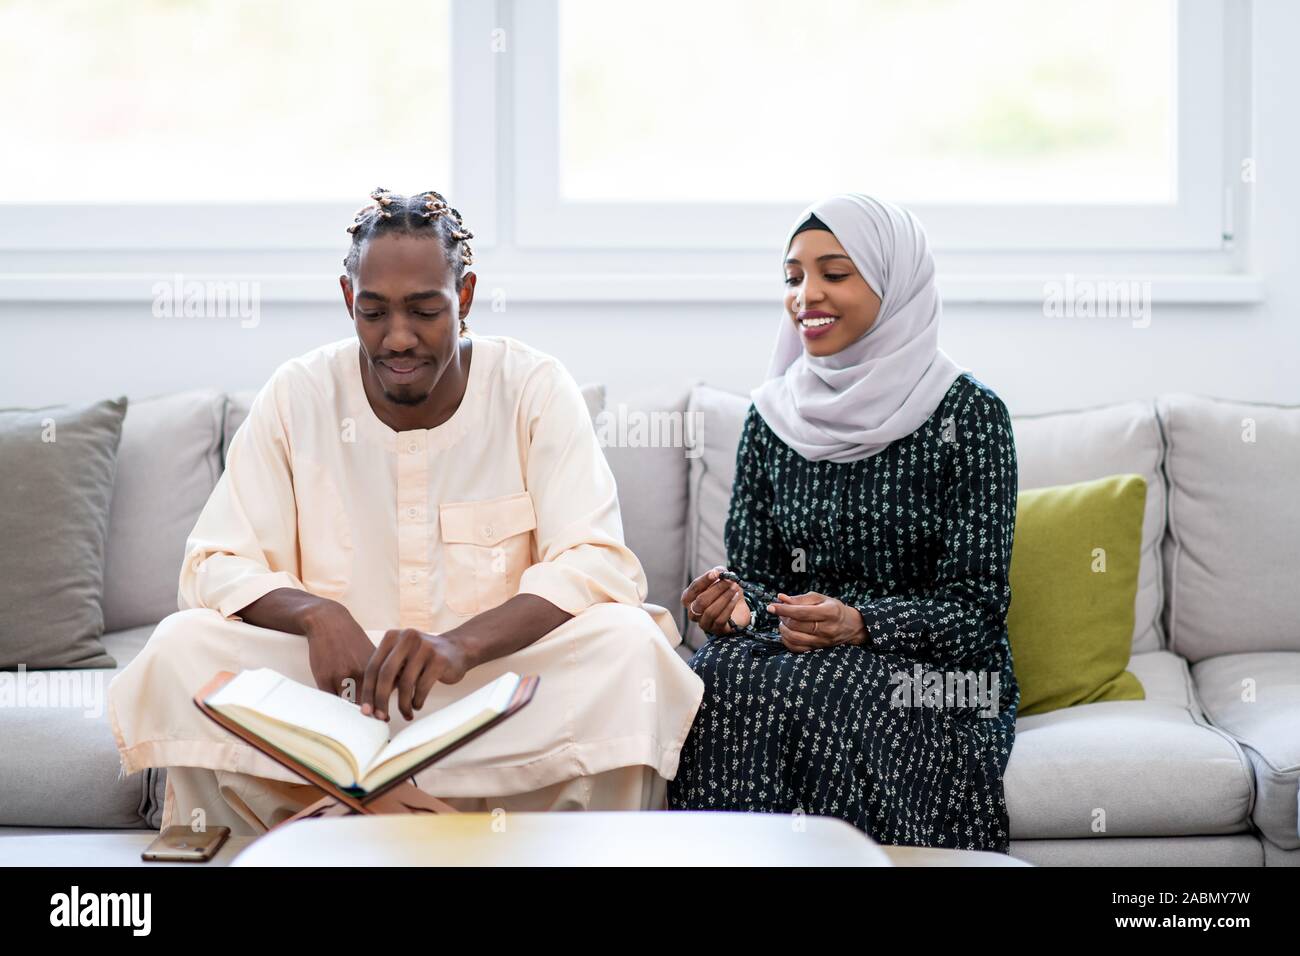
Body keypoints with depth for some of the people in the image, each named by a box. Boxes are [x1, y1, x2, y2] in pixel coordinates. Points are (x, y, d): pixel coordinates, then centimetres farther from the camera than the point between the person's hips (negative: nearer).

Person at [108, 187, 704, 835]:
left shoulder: (534, 388, -5)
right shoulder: (298, 395, 0)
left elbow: (595, 563, -15)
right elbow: (216, 566, -3)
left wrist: (461, 645, -34)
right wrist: (314, 612, -27)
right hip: (337, 684, 1)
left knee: (627, 643, -30)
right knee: (182, 648, -24)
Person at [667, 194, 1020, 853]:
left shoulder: (965, 411, -4)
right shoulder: (772, 416, 10)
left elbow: (975, 608, -8)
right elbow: (754, 572, 11)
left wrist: (859, 625, -24)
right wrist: (730, 609, -13)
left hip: (935, 673, -3)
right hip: (795, 655, 4)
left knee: (828, 700, -35)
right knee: (716, 682, -29)